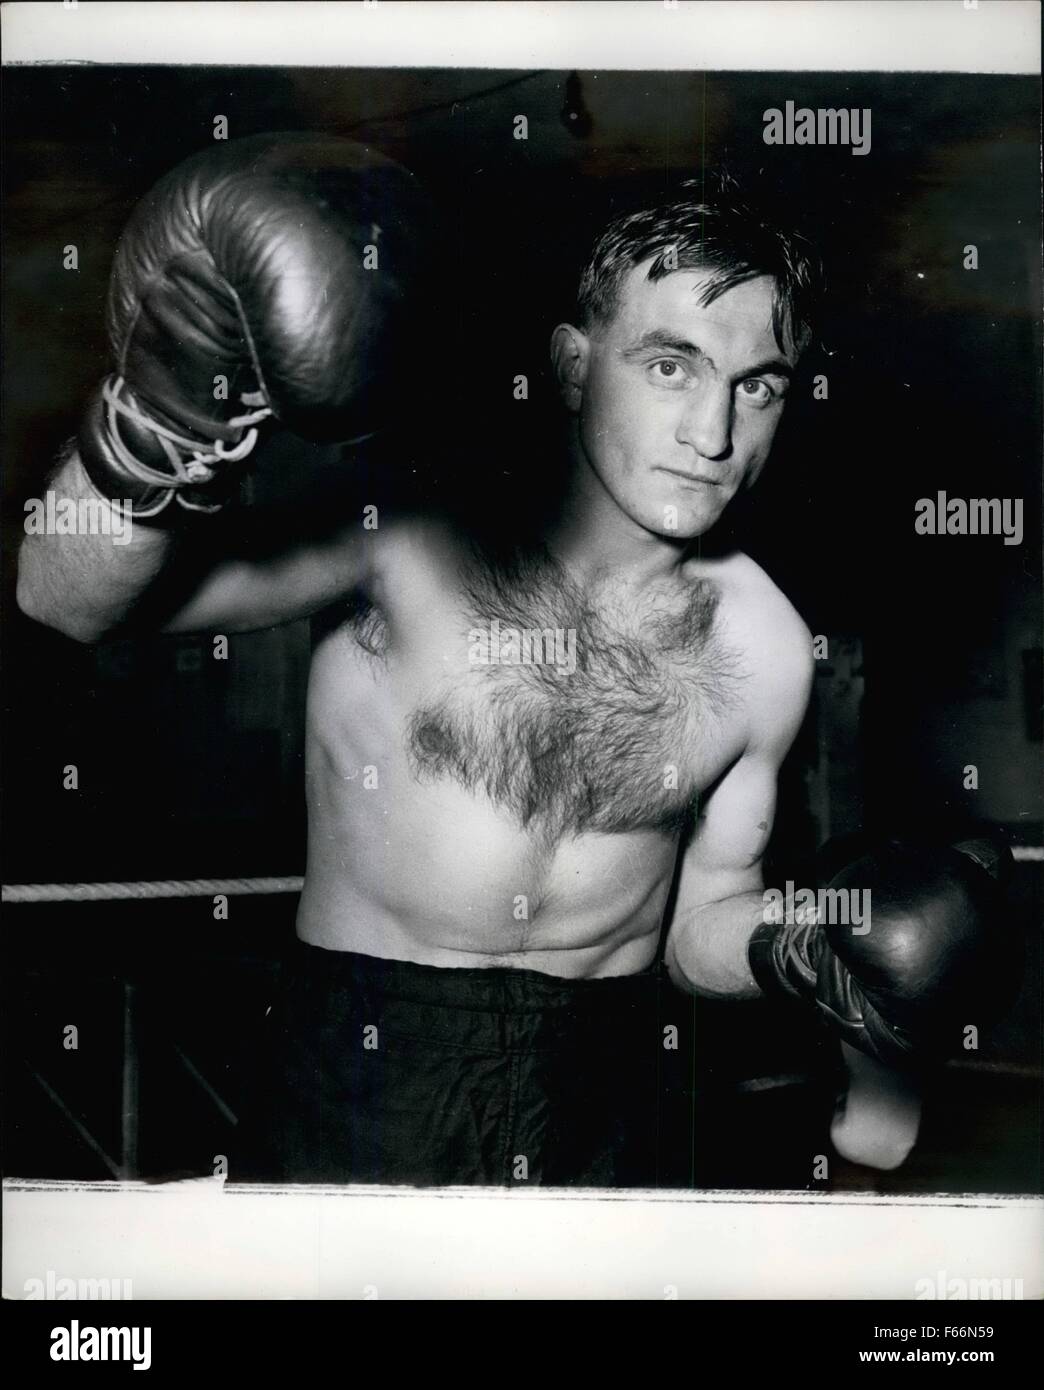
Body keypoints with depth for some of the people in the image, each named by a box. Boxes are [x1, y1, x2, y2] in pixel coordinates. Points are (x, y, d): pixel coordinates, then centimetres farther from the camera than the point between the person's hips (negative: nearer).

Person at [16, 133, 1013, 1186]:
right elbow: (67, 602, -22)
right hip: (360, 1076, -2)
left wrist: (787, 953, -15)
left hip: (597, 1101, 3)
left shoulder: (761, 647, -5)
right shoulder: (410, 531, -16)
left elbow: (702, 918, 6)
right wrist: (156, 430, -40)